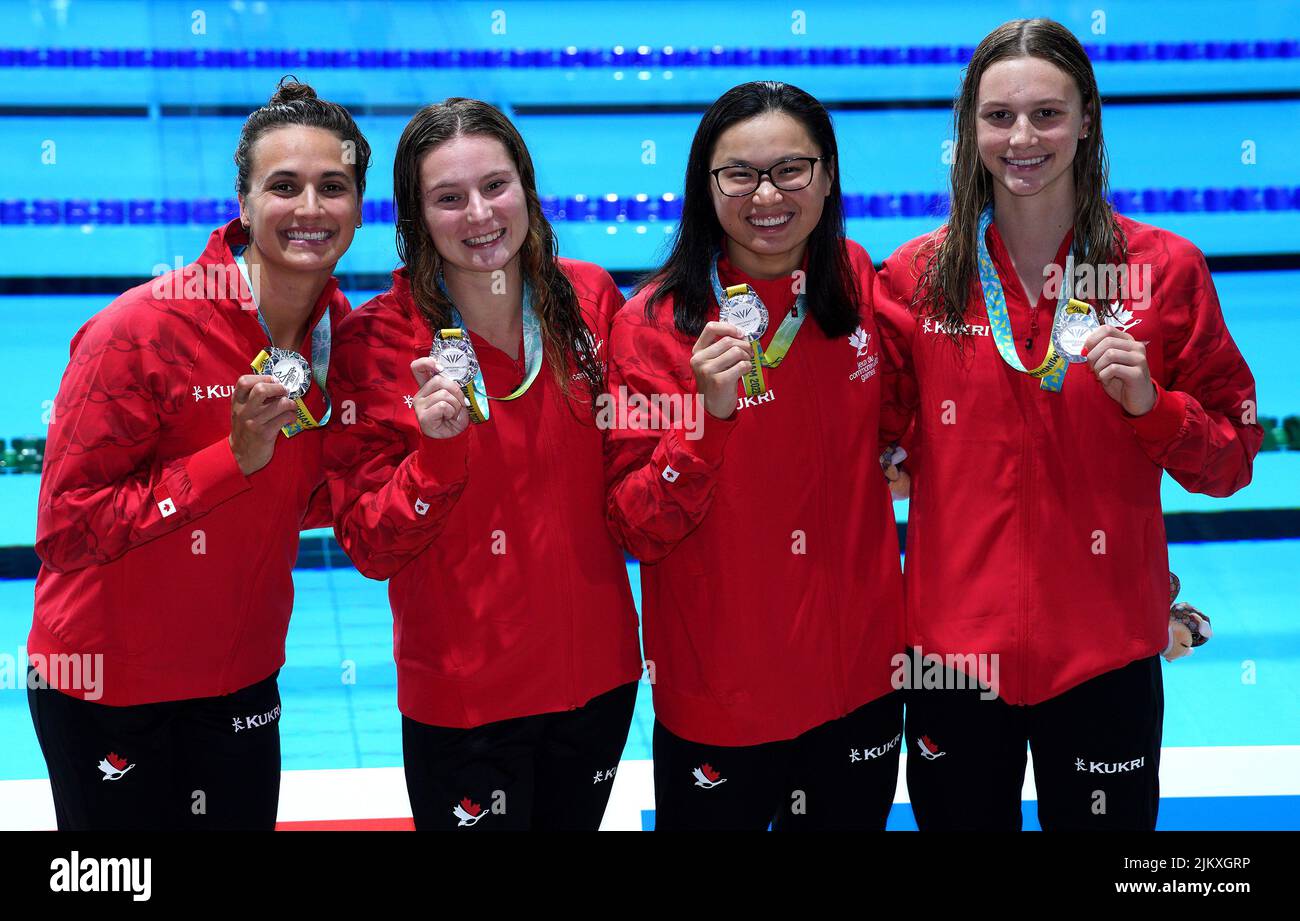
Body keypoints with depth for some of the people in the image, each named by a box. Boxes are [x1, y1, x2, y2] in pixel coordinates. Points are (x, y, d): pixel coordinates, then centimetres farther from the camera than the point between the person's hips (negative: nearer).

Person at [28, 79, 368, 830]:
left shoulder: (343, 329, -3)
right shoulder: (141, 331, -22)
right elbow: (66, 528, -21)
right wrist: (235, 458, -28)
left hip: (244, 683, 5)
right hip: (105, 692, -5)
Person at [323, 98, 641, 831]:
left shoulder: (590, 299, -5)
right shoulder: (378, 341, -13)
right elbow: (370, 548, -12)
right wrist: (437, 449, -27)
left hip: (598, 675, 4)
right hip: (462, 701, -3)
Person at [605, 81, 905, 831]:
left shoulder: (857, 283, -1)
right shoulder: (656, 324, -13)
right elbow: (638, 531, -15)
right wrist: (709, 415, -28)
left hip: (862, 677, 4)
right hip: (719, 702, -3)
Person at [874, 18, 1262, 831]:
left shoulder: (1165, 269, -3)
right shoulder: (918, 275, 0)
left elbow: (1233, 459, 2)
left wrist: (1150, 403, -15)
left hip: (1105, 647, -1)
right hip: (955, 644, 1)